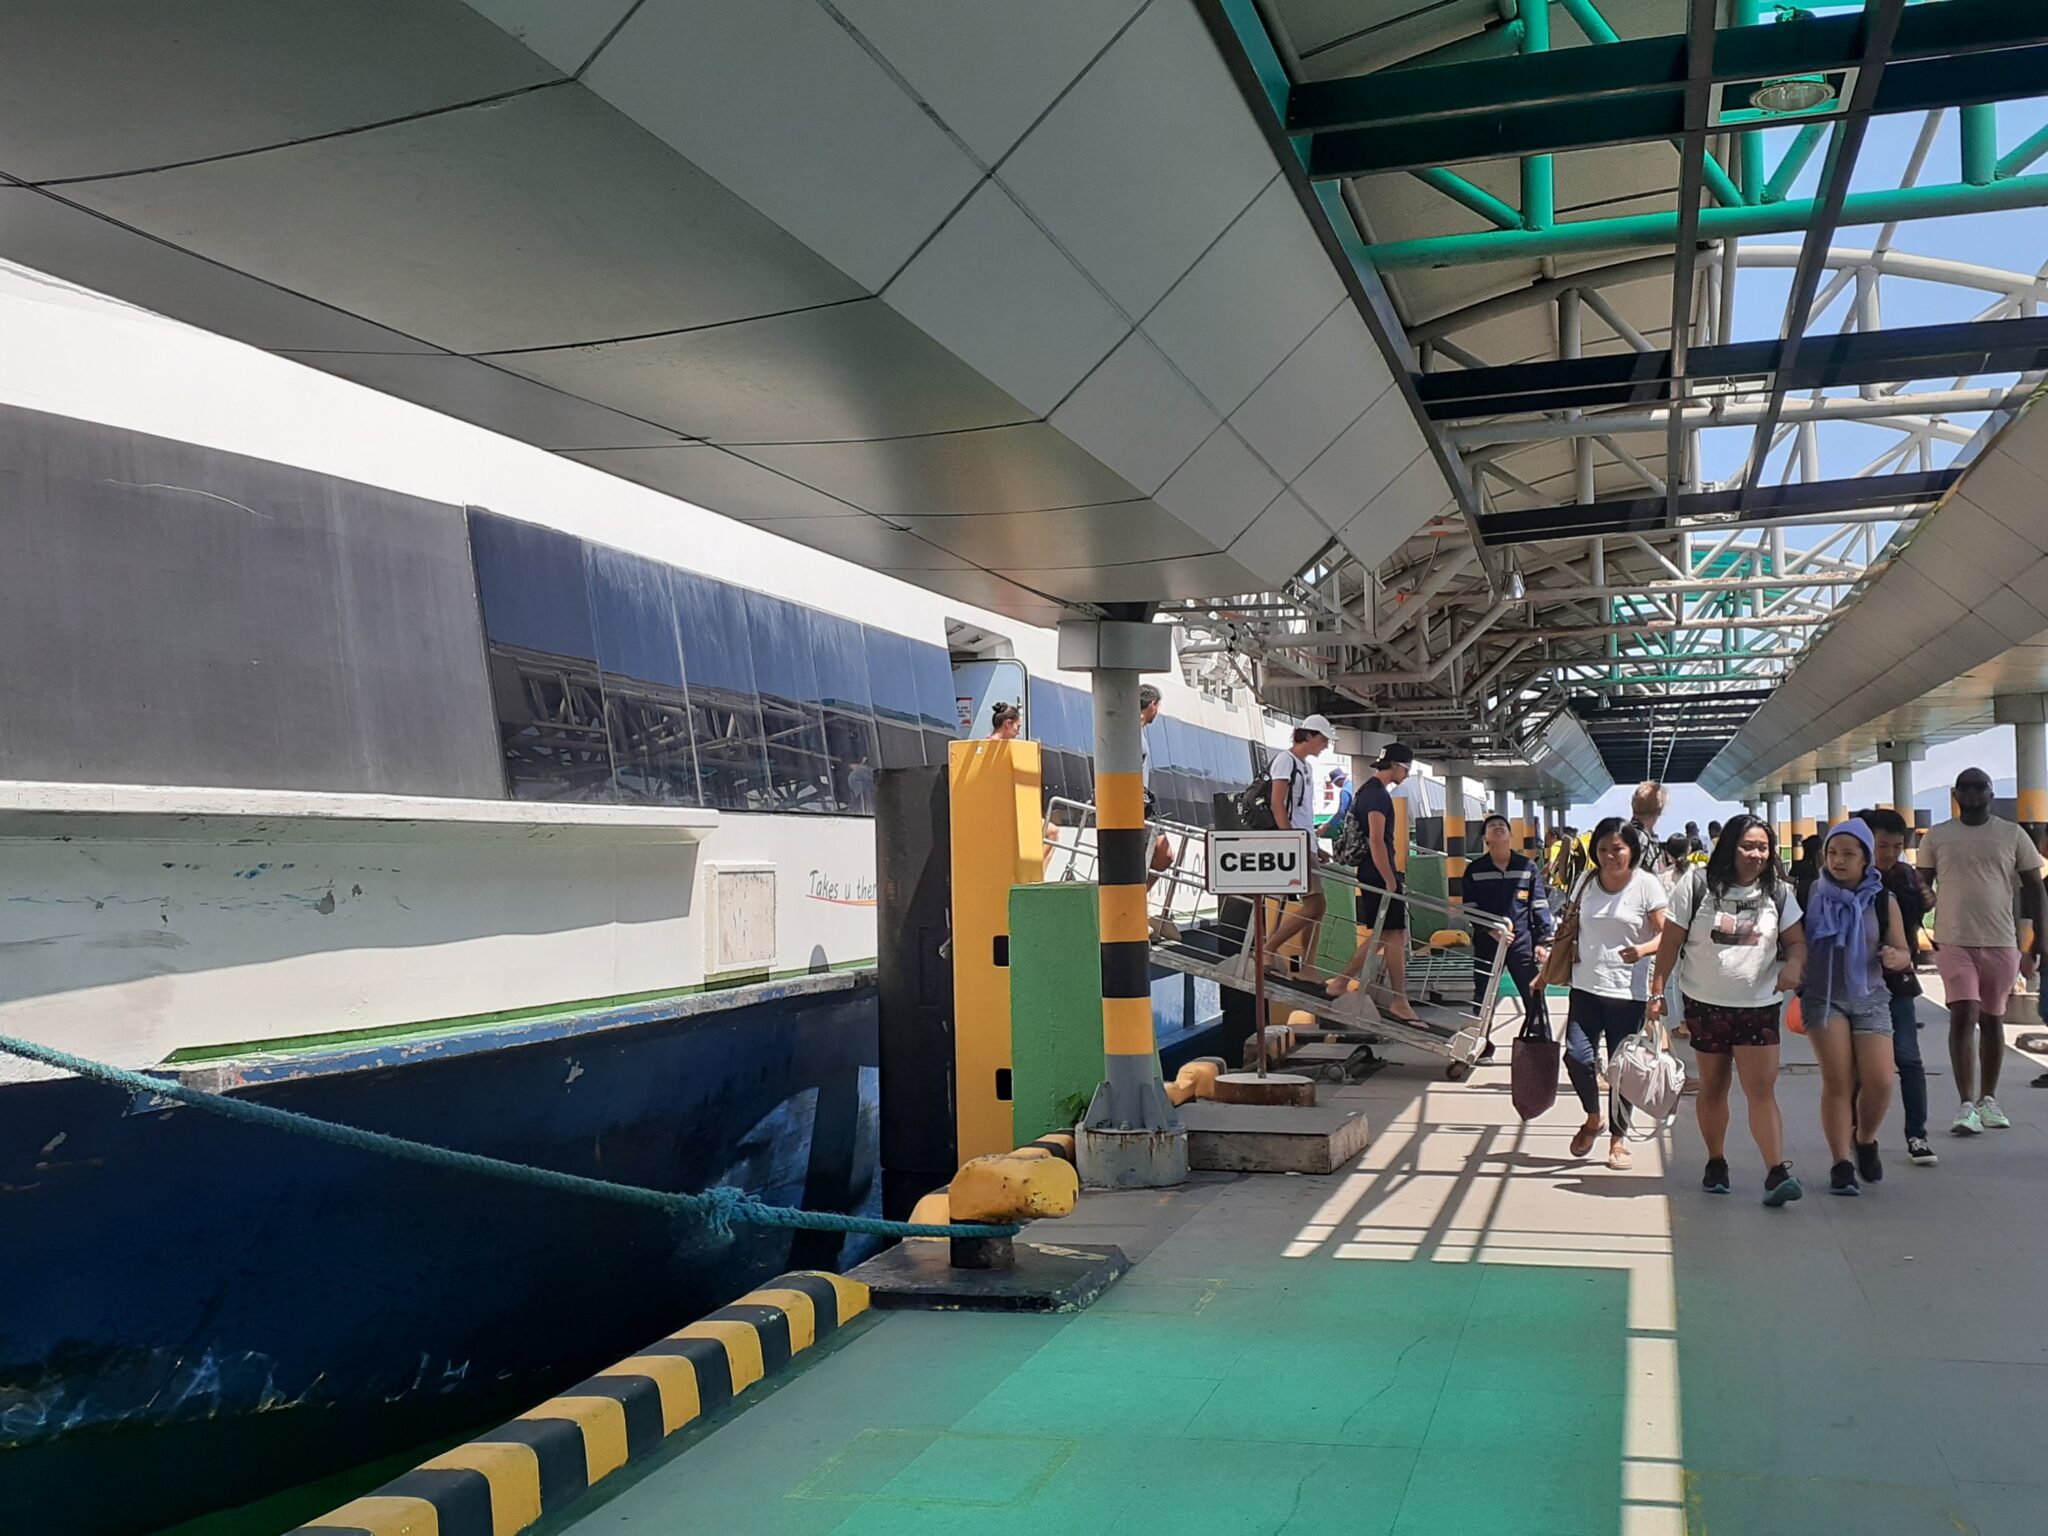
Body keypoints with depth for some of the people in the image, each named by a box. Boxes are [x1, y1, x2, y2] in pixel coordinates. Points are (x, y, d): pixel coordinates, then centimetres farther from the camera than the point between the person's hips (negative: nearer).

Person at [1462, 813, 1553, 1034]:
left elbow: (1540, 907, 2)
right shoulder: (1474, 870, 1)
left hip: (1523, 944, -1)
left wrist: (1542, 942, -4)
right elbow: (1470, 909, 1)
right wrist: (1490, 930, -13)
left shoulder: (1527, 868, 1)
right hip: (1487, 946, 1)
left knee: (1535, 999, 1)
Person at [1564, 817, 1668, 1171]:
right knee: (1576, 1054, -10)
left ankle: (1619, 1137, 19)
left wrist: (1642, 949, -28)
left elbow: (1666, 934, -8)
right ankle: (1592, 1118, 17)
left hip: (1627, 992, -3)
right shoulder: (1587, 881, 8)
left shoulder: (1647, 885, -5)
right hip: (1585, 986, 3)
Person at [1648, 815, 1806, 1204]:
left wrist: (1793, 965, -17)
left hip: (1759, 1004, 0)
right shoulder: (1697, 885, -5)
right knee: (1713, 1086, 12)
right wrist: (1657, 991, -5)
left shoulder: (1778, 892, 3)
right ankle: (1716, 1162, 28)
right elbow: (1671, 942, -2)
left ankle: (1777, 1172, -11)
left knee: (1762, 1089, -9)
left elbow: (1796, 941, 6)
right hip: (1705, 1004, 0)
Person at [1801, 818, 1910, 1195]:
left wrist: (1895, 958, -17)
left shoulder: (1882, 902, 1)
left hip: (1869, 997, 1)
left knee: (1879, 1081, -7)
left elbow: (1904, 955, 6)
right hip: (1822, 997, -1)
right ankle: (1841, 1164, -1)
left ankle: (1865, 1141, 21)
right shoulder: (1811, 894, -3)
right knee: (1837, 1081, -8)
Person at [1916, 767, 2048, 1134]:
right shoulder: (1936, 837, 4)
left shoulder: (2012, 835, 5)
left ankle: (1988, 1100, 25)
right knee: (1963, 1017, -12)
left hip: (2001, 942, 2)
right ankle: (1967, 1105, -11)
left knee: (1992, 1020, 12)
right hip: (1954, 942, -2)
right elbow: (1922, 886, 8)